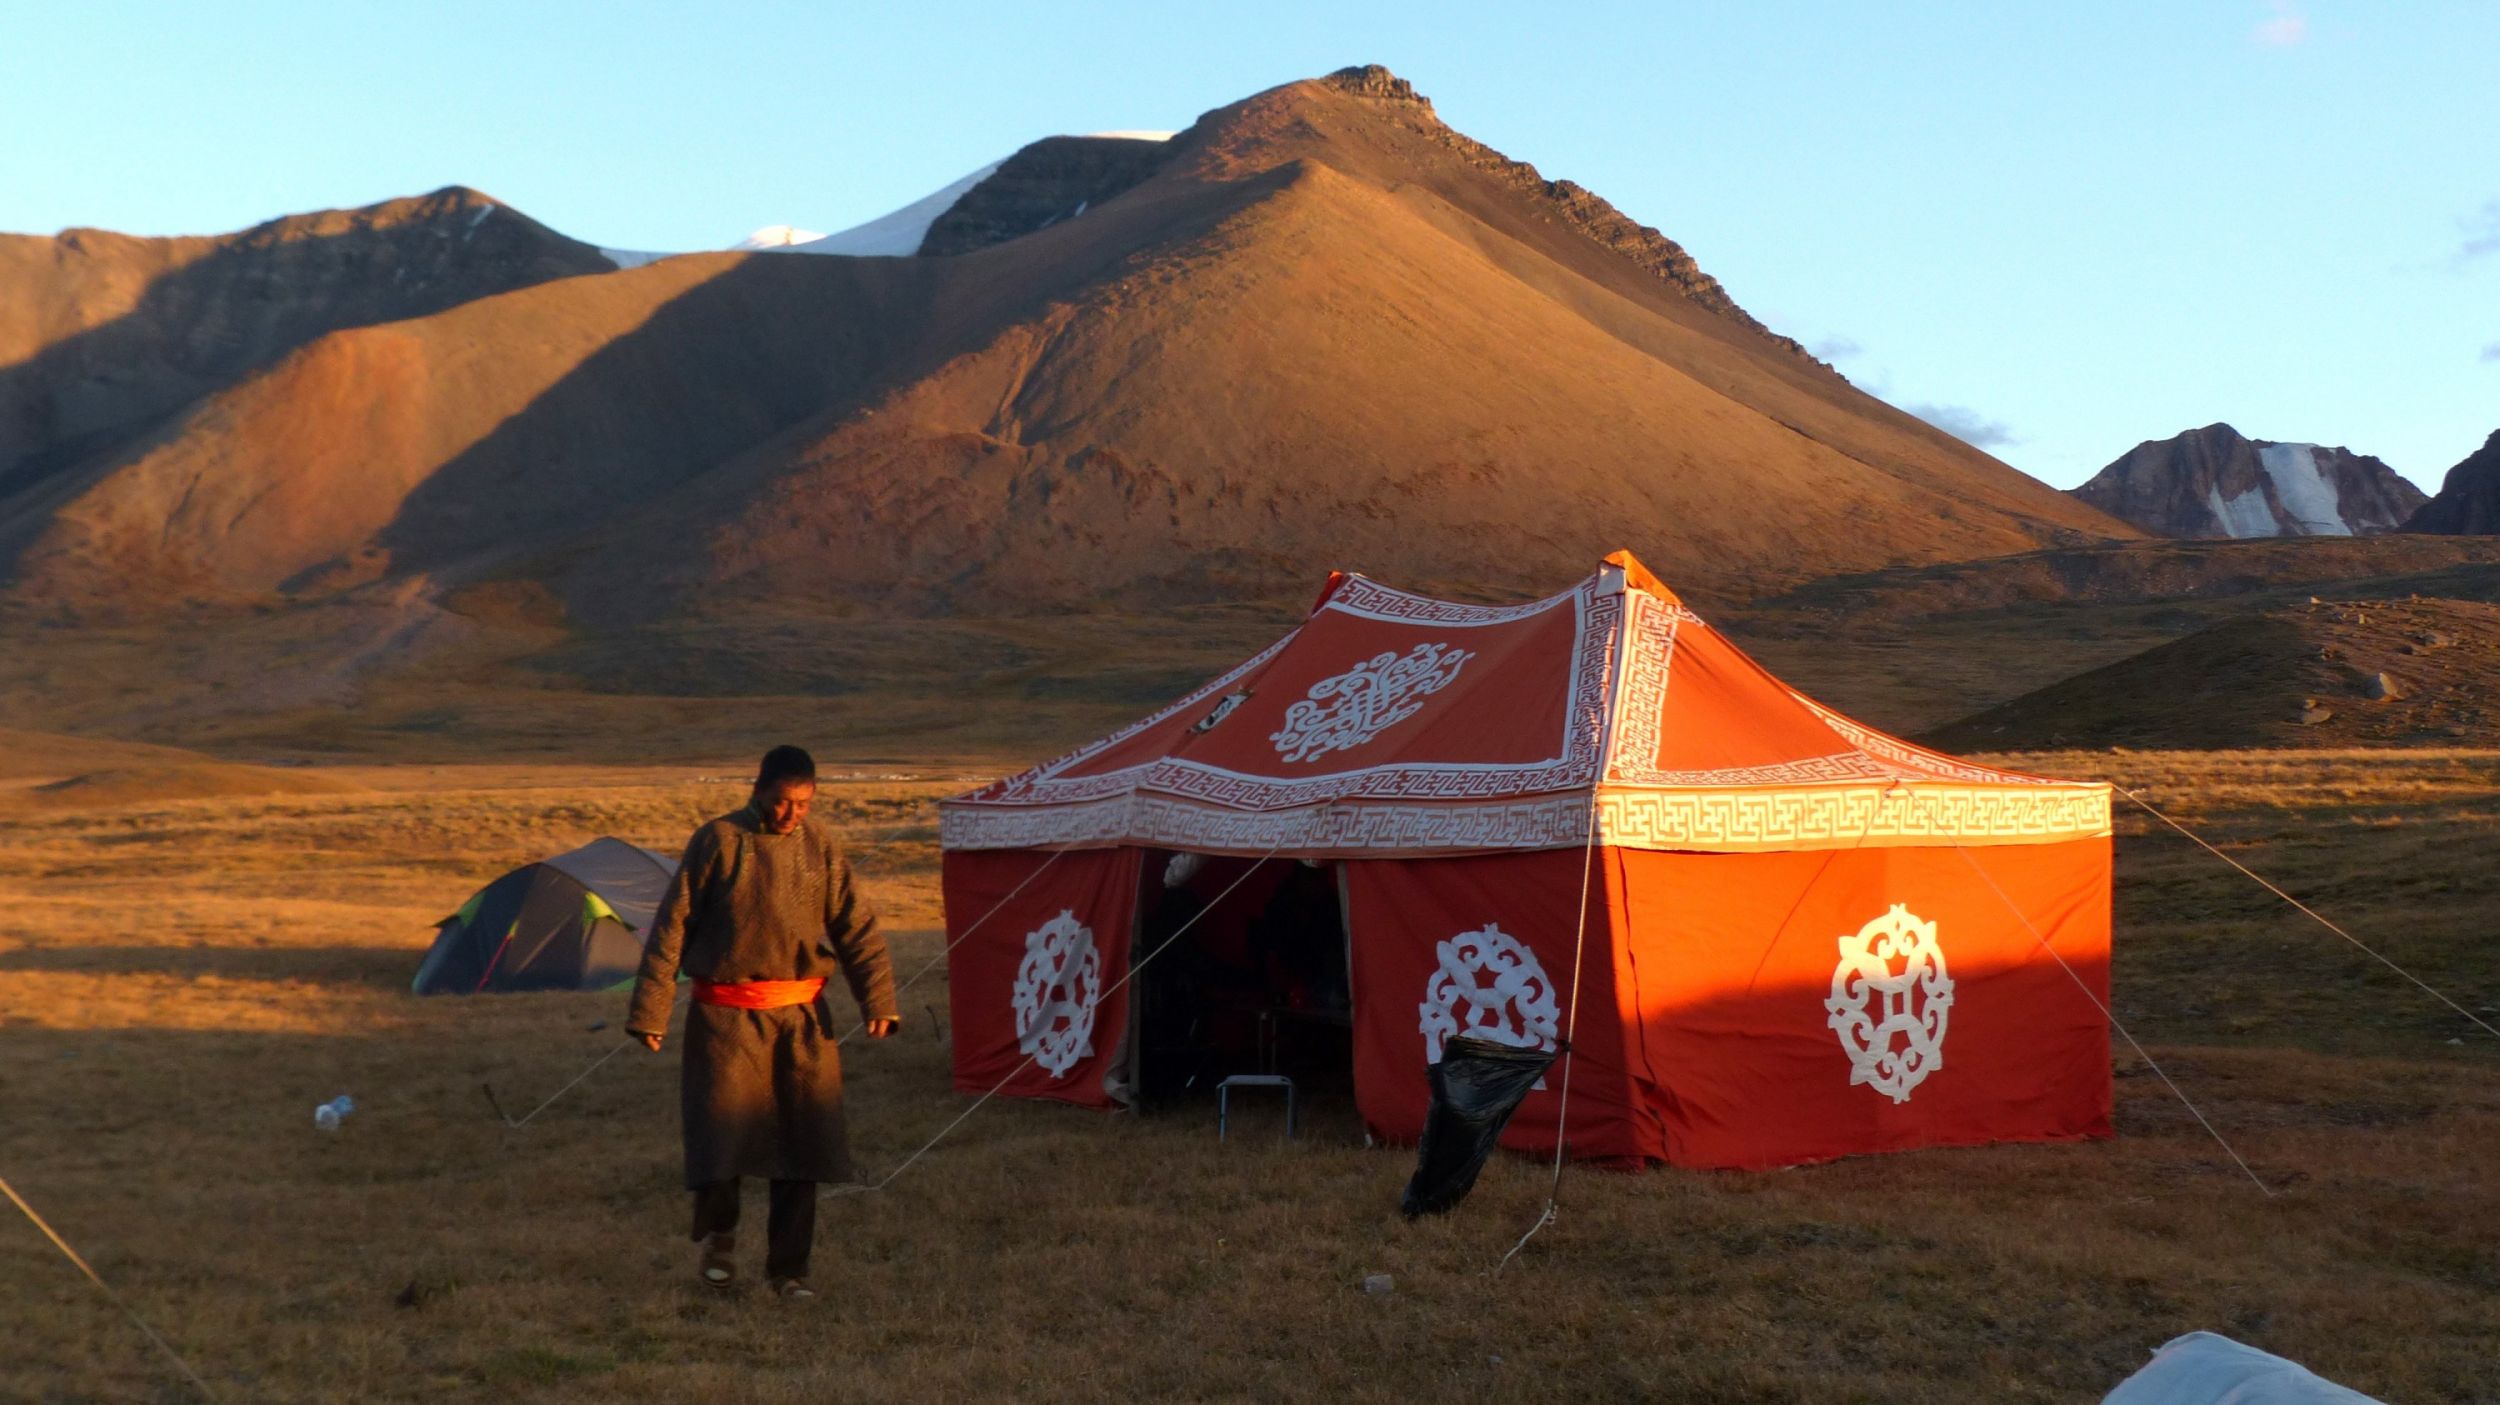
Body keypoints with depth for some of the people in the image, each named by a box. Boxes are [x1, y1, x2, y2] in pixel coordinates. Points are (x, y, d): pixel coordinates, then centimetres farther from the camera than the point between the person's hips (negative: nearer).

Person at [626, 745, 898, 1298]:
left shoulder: (821, 847, 4)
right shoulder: (718, 841, -6)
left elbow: (855, 927, 3)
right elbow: (672, 926, -4)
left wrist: (878, 1000, -10)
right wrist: (649, 1012, -6)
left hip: (802, 1016, 3)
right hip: (727, 1016, -3)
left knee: (803, 1141, 3)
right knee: (721, 1132, -7)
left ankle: (788, 1268, 16)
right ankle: (717, 1236, 22)